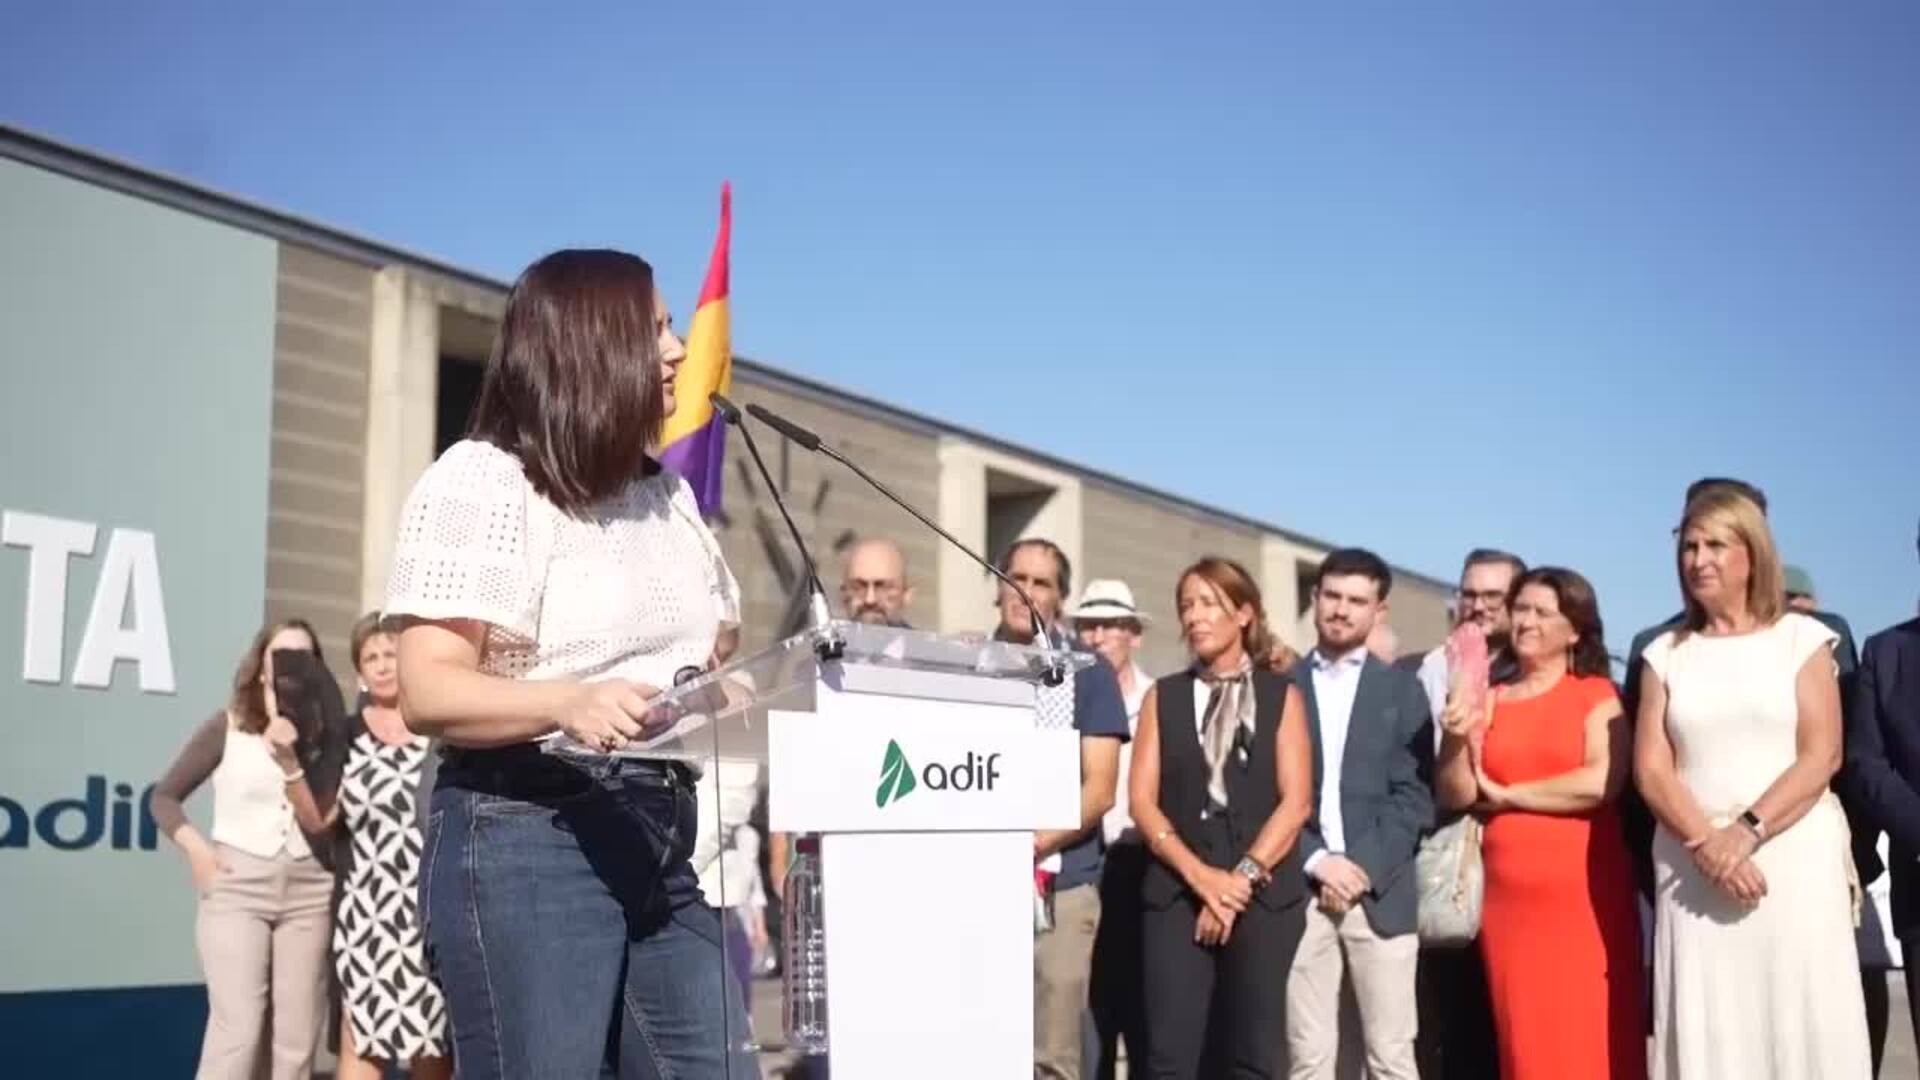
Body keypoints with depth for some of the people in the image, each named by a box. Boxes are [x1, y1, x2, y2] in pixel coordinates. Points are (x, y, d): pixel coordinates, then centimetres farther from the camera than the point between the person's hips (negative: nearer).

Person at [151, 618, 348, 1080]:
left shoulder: (323, 734, 9)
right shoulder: (228, 726, 4)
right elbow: (164, 797, 9)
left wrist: (290, 759, -11)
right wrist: (198, 850, -5)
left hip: (307, 891, 3)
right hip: (237, 886, -3)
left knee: (298, 1040, 2)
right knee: (238, 1028, -13)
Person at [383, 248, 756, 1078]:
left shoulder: (667, 493, 18)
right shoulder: (481, 480, -6)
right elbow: (428, 691, -14)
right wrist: (567, 703, -32)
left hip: (661, 833, 7)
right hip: (526, 833, -7)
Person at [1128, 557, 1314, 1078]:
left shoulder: (1281, 695, 8)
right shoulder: (1163, 696, 12)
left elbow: (1296, 802, -1)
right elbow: (1143, 802, 4)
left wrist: (1242, 878, -11)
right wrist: (1201, 876, -10)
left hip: (1263, 897, -1)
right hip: (1177, 894, 1)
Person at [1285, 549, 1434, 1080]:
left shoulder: (1401, 688, 10)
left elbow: (1414, 795, 2)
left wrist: (1366, 868, -9)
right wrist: (1317, 861, -9)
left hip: (1381, 892, 0)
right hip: (1300, 891, 0)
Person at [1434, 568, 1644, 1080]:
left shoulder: (1597, 694, 2)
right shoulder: (1488, 700, 11)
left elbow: (1602, 783, -12)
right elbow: (1454, 796, 6)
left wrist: (1506, 794, -3)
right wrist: (1458, 741, -13)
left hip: (1585, 894, -3)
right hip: (1509, 896, 3)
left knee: (1591, 1038, -1)